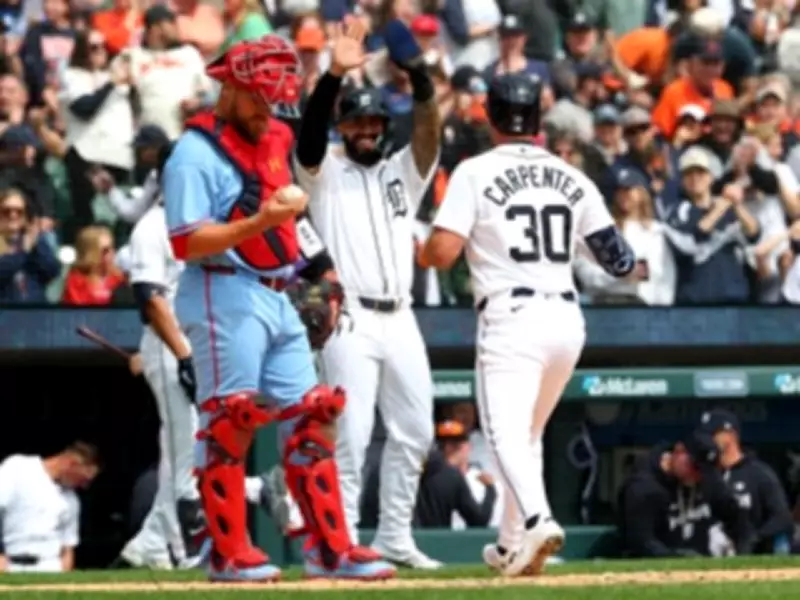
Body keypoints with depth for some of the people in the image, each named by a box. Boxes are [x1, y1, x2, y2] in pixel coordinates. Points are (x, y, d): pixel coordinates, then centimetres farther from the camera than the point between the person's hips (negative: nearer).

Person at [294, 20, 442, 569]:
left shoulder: (404, 171, 16)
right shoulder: (326, 173, 7)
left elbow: (430, 132, -1)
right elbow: (309, 132, -12)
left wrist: (419, 77, -20)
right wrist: (334, 76, -29)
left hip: (400, 319, 5)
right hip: (350, 319, -5)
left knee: (414, 432, 7)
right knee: (351, 436, -10)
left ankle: (395, 538, 16)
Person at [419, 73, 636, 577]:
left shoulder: (476, 173, -2)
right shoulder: (572, 178, 11)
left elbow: (442, 253, -9)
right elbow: (617, 258, 13)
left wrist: (418, 251, 14)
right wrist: (629, 264, 37)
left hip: (511, 317, -5)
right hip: (567, 318, 6)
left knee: (507, 431, -15)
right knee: (529, 434, 21)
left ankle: (537, 521, -39)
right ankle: (513, 544, 23)